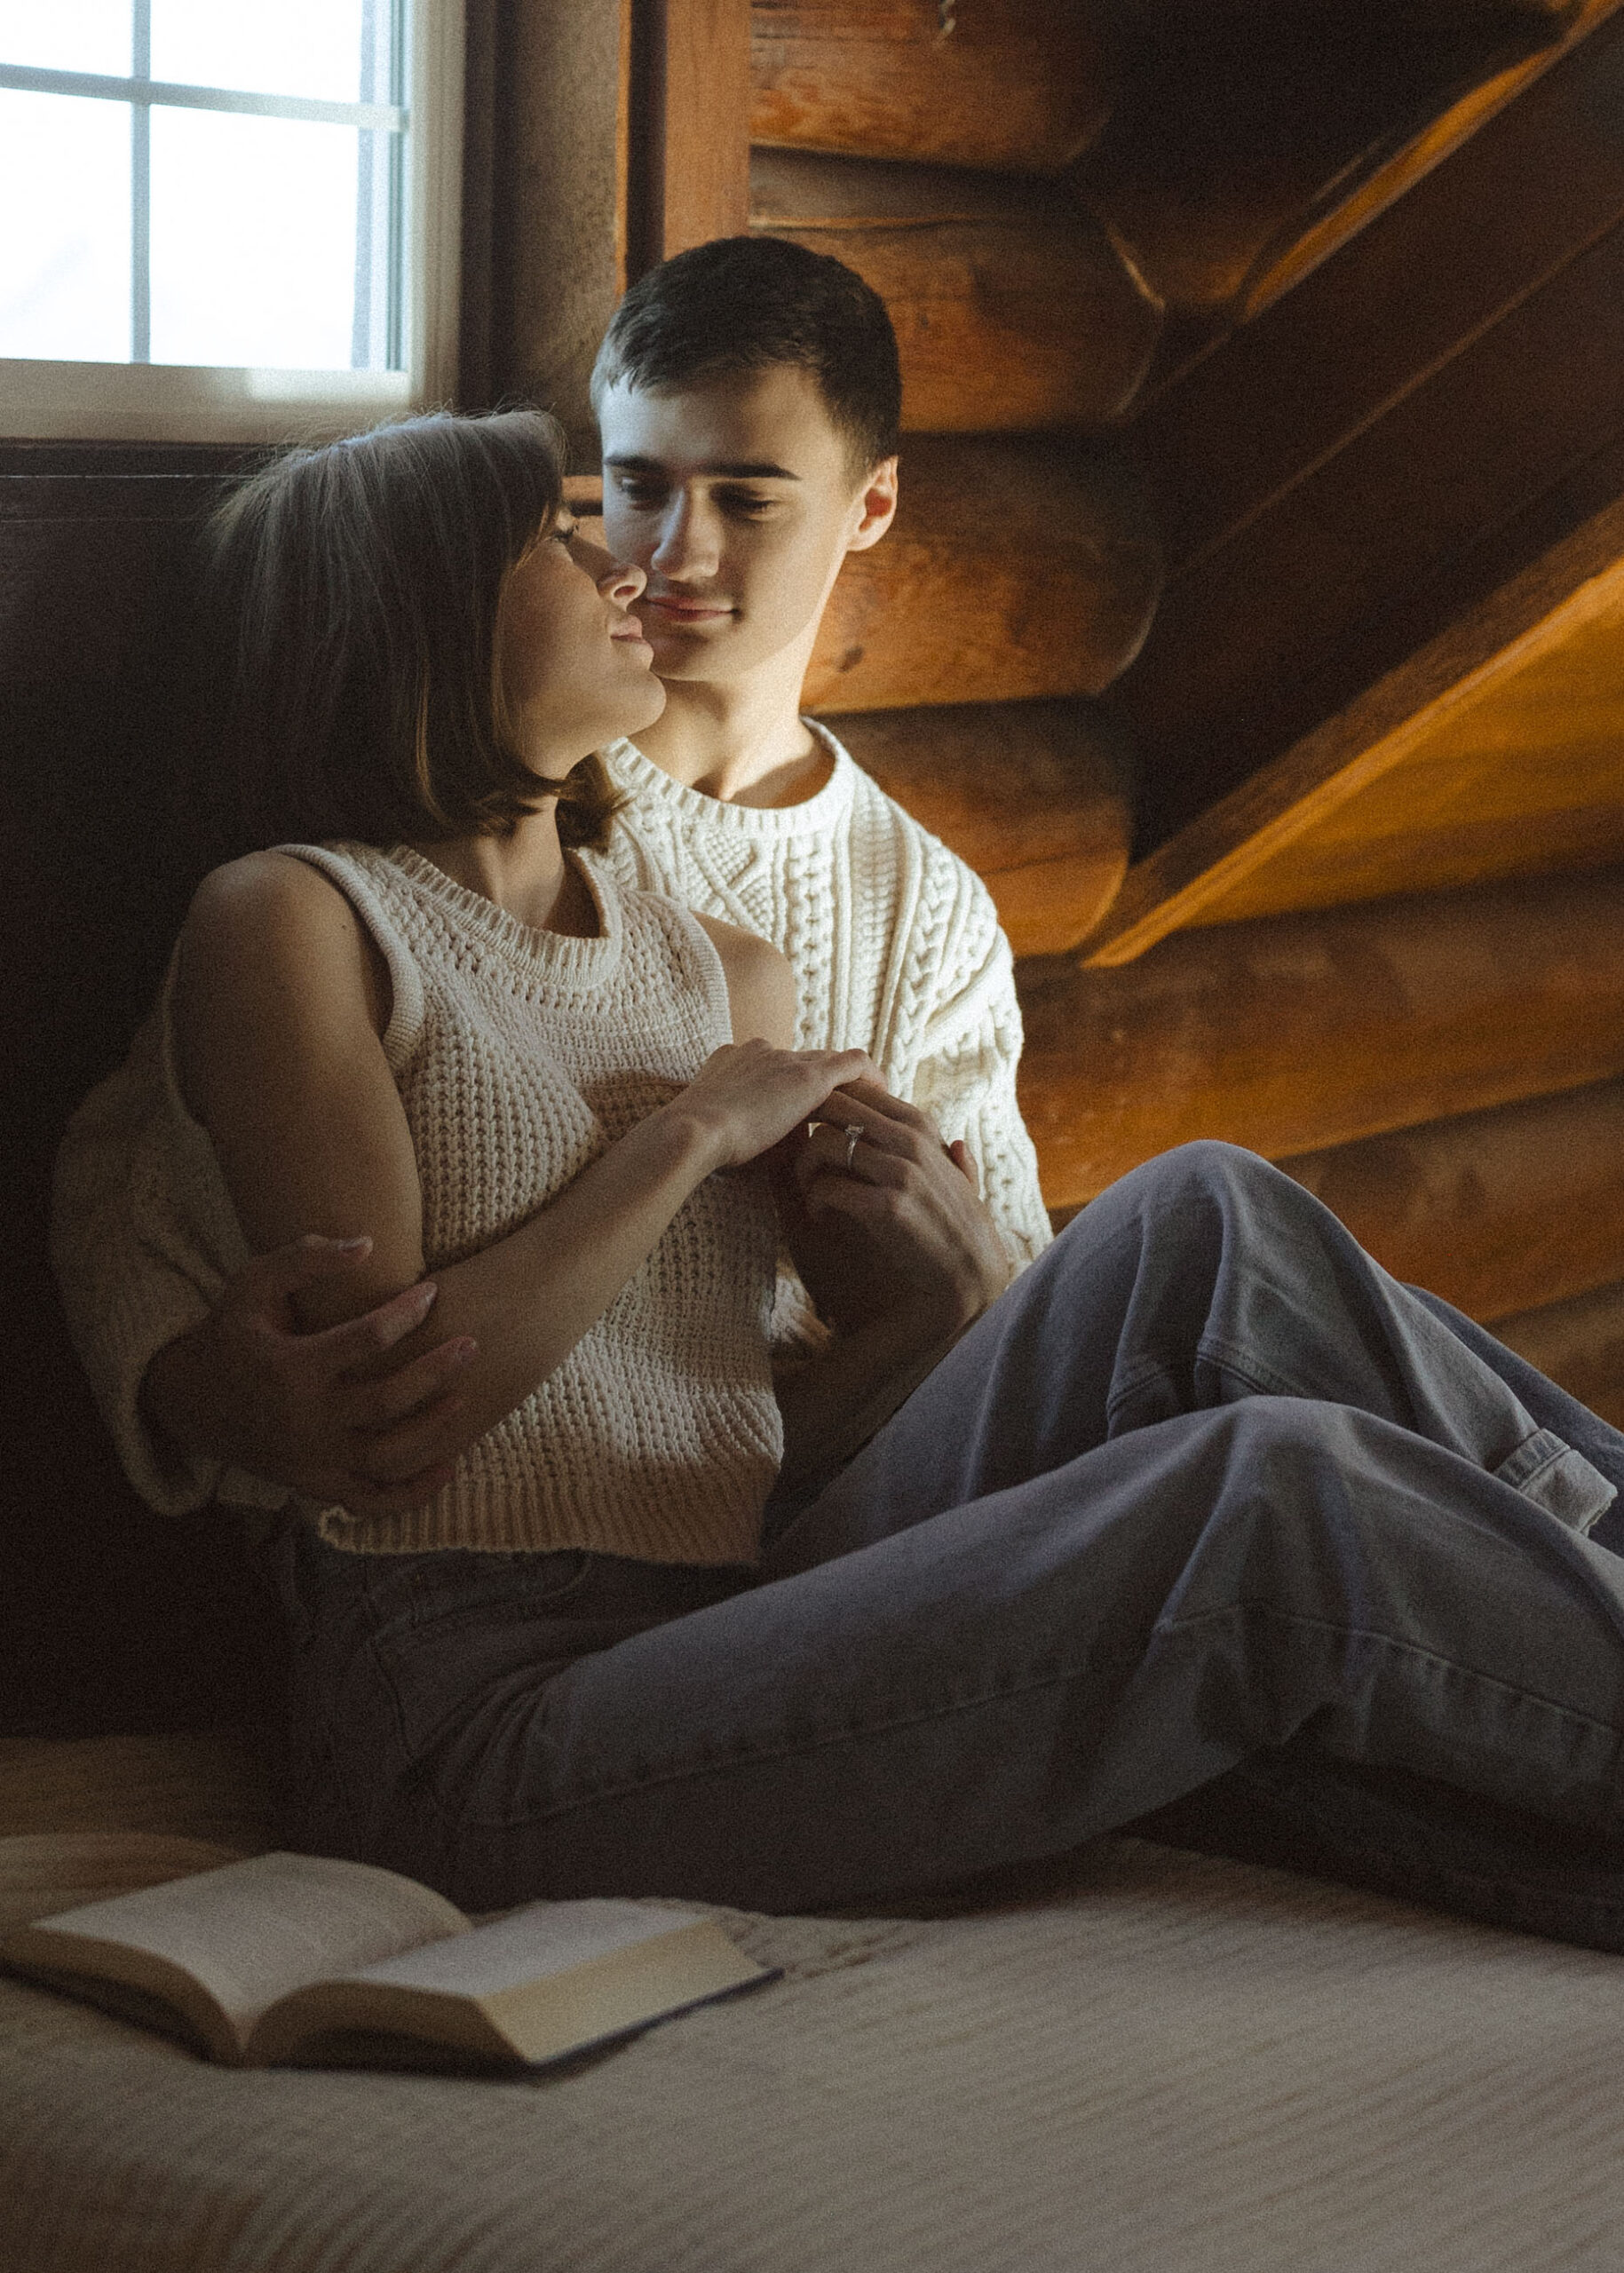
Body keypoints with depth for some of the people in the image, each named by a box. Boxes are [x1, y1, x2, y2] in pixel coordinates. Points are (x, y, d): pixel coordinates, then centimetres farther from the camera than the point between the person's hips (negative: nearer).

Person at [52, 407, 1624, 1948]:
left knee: (1202, 1218, -14)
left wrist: (927, 1307, -3)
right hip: (493, 1708, -7)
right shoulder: (291, 922, 1)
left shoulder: (724, 977, 21)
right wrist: (692, 1134, -6)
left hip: (749, 1622, 7)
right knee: (1266, 1494, -24)